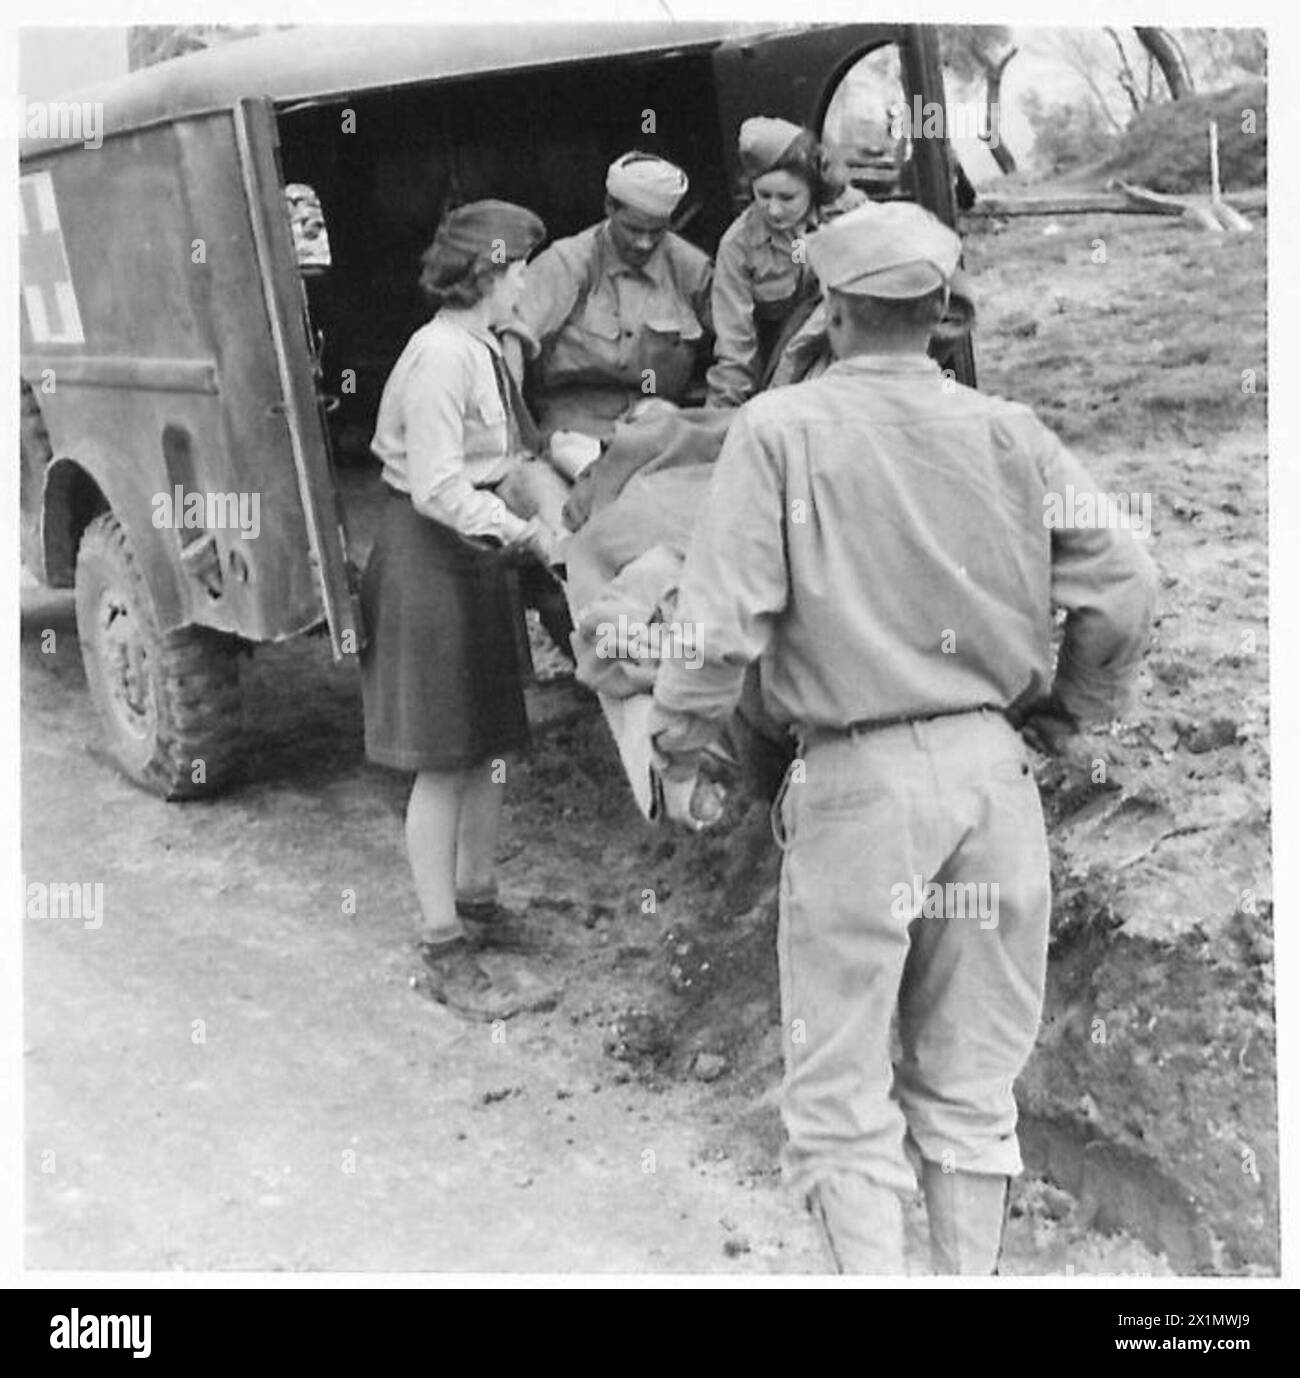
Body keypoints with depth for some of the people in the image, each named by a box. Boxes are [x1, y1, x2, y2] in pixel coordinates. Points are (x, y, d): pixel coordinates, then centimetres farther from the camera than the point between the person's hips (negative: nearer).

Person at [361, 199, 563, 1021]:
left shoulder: (483, 348, 12)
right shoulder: (441, 355, -19)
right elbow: (438, 490, -23)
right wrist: (527, 533, -21)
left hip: (479, 555, 10)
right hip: (432, 559, -10)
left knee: (491, 745, 17)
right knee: (444, 762, -2)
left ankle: (477, 901, 35)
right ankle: (446, 954, 8)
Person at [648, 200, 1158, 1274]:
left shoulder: (780, 429, -8)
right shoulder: (1008, 432, 1)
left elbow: (723, 620, -14)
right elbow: (1123, 590, 0)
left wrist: (678, 744, 1)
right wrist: (1064, 715, 14)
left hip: (858, 780, -4)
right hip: (992, 768, 4)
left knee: (842, 1091, 9)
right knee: (970, 1080, 19)